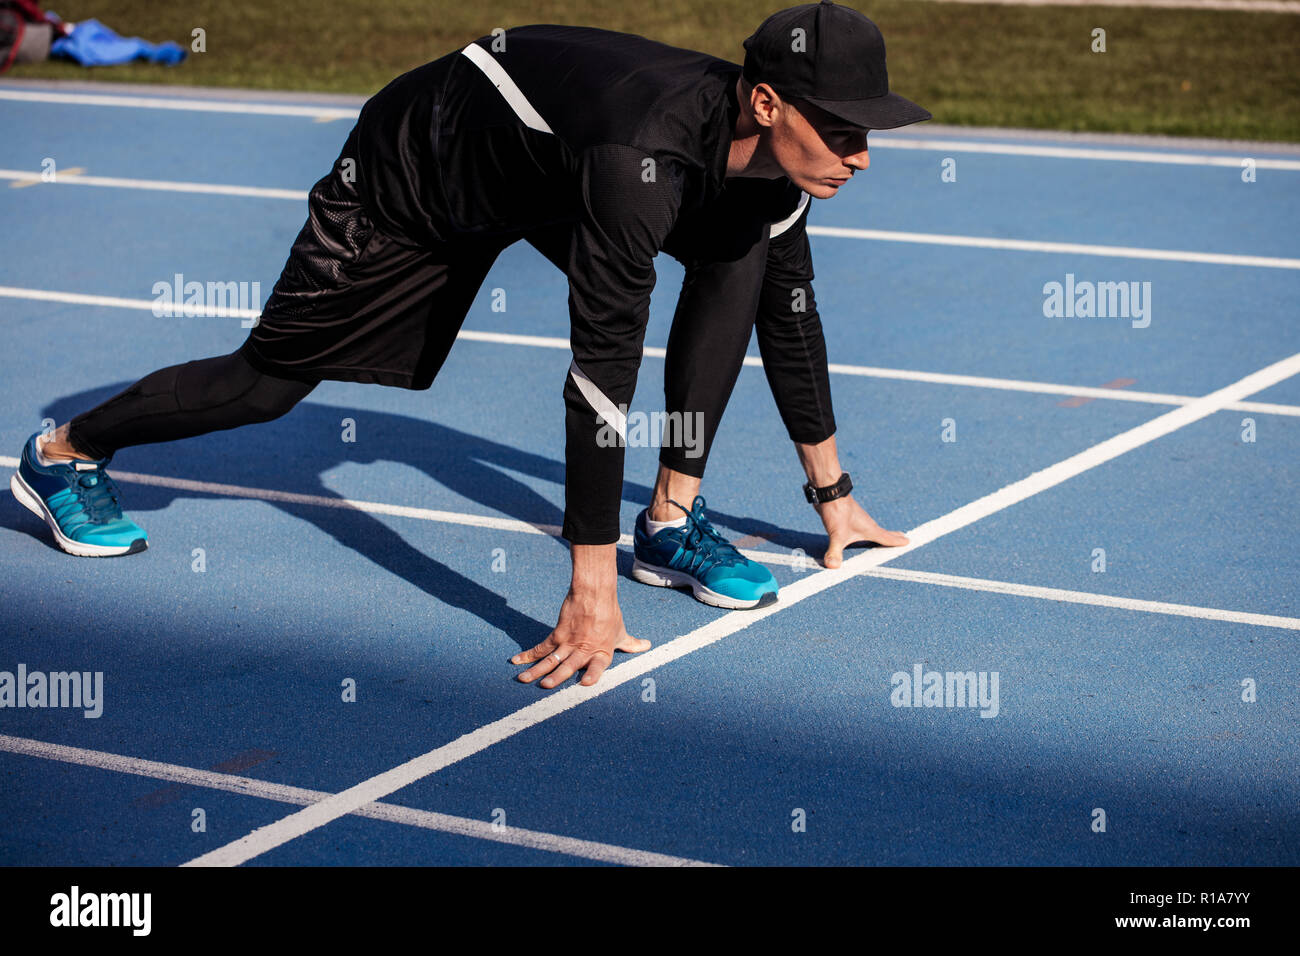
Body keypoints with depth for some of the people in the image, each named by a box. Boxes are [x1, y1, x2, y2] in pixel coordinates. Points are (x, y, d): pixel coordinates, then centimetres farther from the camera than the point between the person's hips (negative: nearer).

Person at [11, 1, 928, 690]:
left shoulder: (771, 152, -20)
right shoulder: (644, 154, -45)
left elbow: (790, 316, -3)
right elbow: (601, 375, -45)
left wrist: (833, 493, 4)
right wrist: (591, 590, -43)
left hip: (544, 168, 6)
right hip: (413, 176, -6)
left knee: (746, 249, -13)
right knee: (269, 377, 5)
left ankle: (673, 520, -5)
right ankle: (63, 454, 32)